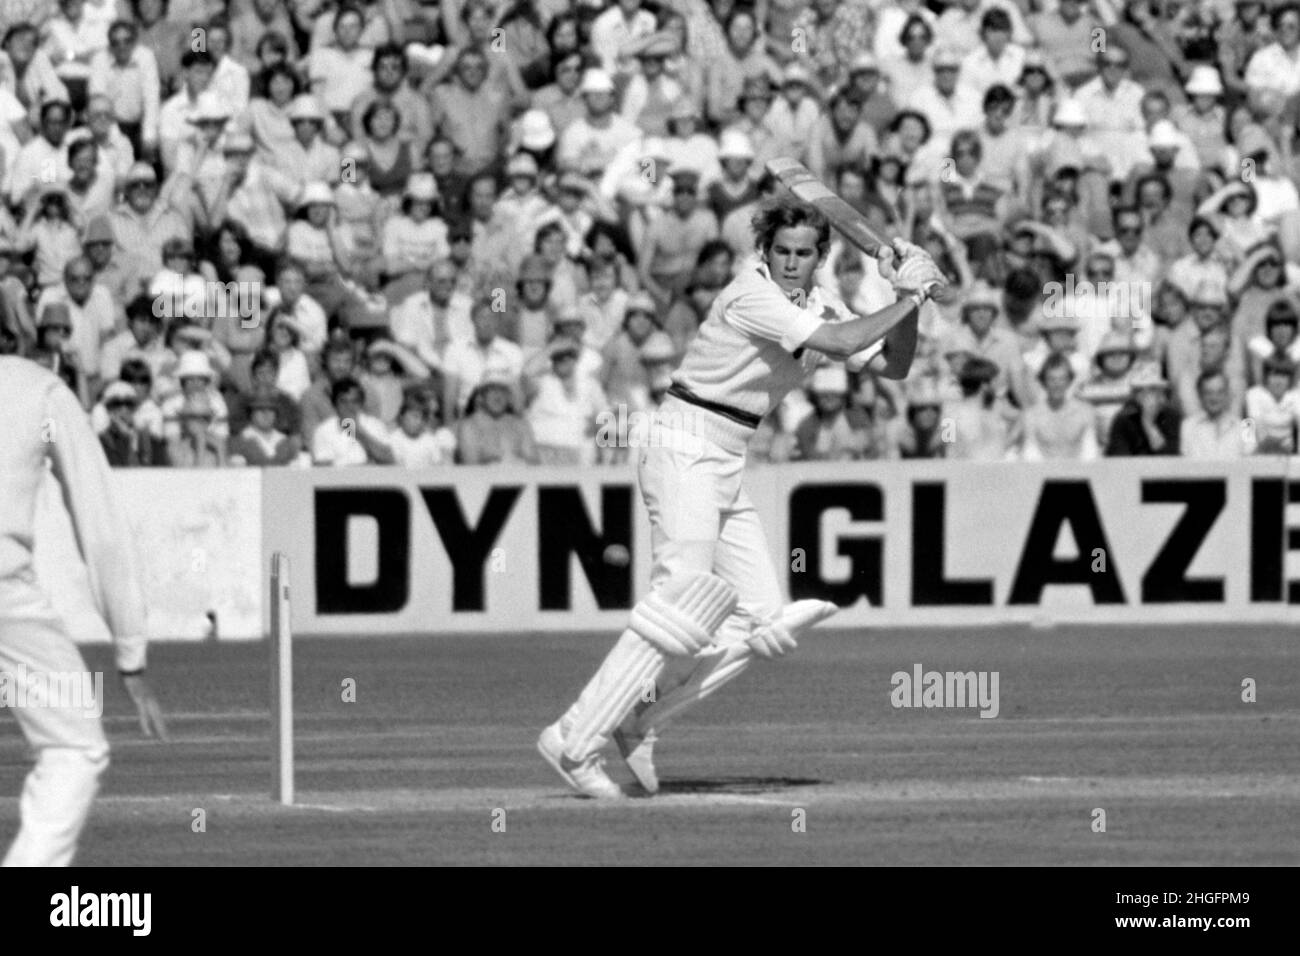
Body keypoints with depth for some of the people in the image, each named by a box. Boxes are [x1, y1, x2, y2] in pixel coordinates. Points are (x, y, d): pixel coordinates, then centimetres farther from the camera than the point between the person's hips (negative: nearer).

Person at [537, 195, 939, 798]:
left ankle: (639, 720, 5)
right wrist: (906, 302, -16)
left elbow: (894, 365, 9)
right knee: (684, 605, -20)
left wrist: (911, 301, -6)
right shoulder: (753, 296, -17)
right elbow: (839, 341, -27)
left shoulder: (818, 304, 9)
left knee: (761, 621, 3)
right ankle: (575, 742, -21)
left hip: (729, 465, 9)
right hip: (685, 449, -9)